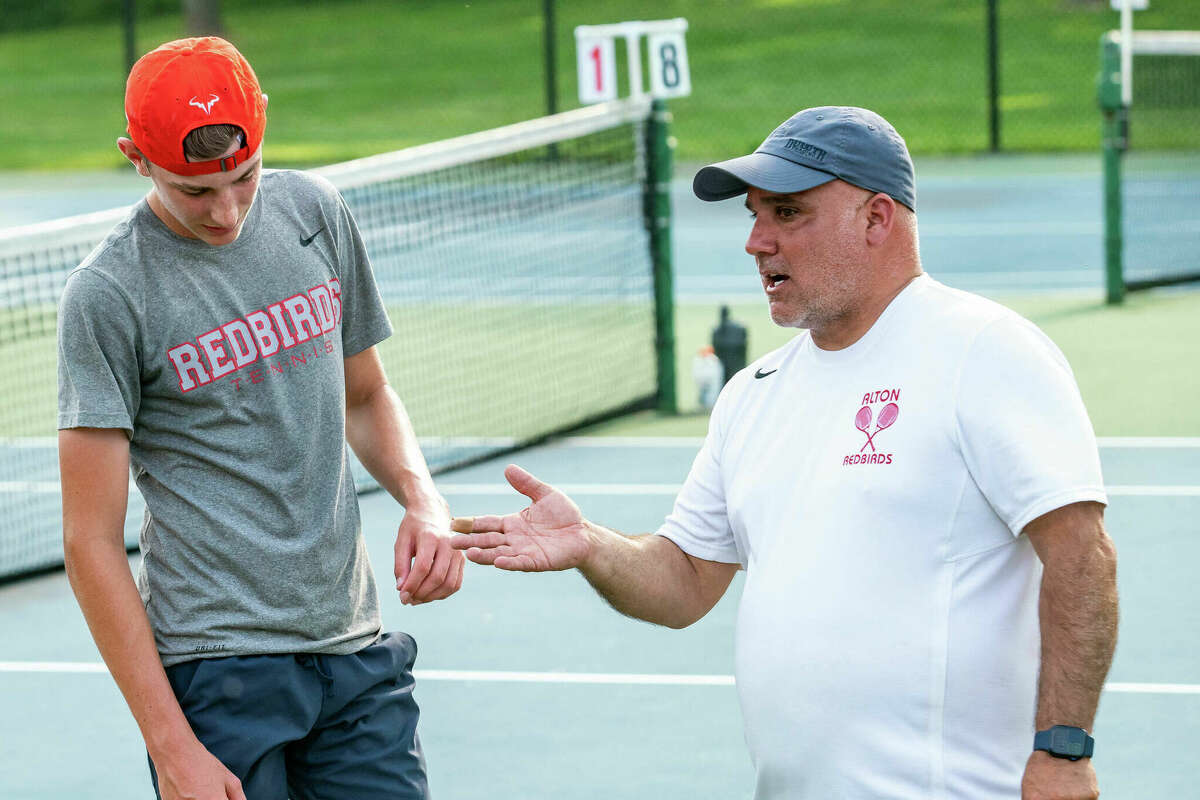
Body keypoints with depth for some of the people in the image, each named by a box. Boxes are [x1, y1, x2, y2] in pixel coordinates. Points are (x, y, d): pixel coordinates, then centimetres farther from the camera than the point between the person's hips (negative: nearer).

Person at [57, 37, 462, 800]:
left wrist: (424, 503, -1)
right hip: (216, 667, -5)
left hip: (357, 649, 5)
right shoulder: (107, 296, -10)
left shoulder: (316, 212, 6)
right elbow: (91, 542, -11)